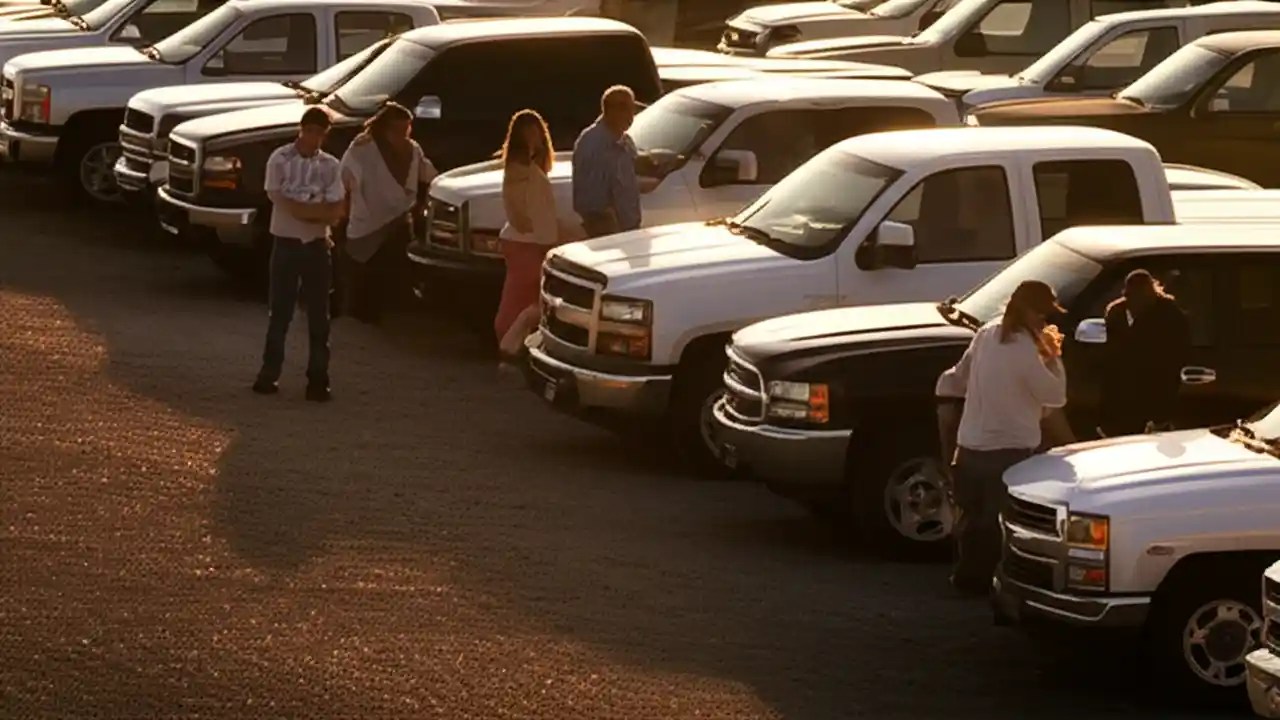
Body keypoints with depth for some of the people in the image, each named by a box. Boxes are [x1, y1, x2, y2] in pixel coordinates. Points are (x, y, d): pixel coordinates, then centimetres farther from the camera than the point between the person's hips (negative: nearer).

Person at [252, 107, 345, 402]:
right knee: (280, 311, 4)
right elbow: (281, 203, -13)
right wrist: (319, 210, -9)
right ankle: (269, 372, 12)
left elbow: (335, 213, -2)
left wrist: (301, 209, -13)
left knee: (319, 313, 3)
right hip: (286, 243, -2)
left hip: (317, 245, 2)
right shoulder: (280, 160, -5)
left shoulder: (330, 166, 2)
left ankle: (317, 378, 6)